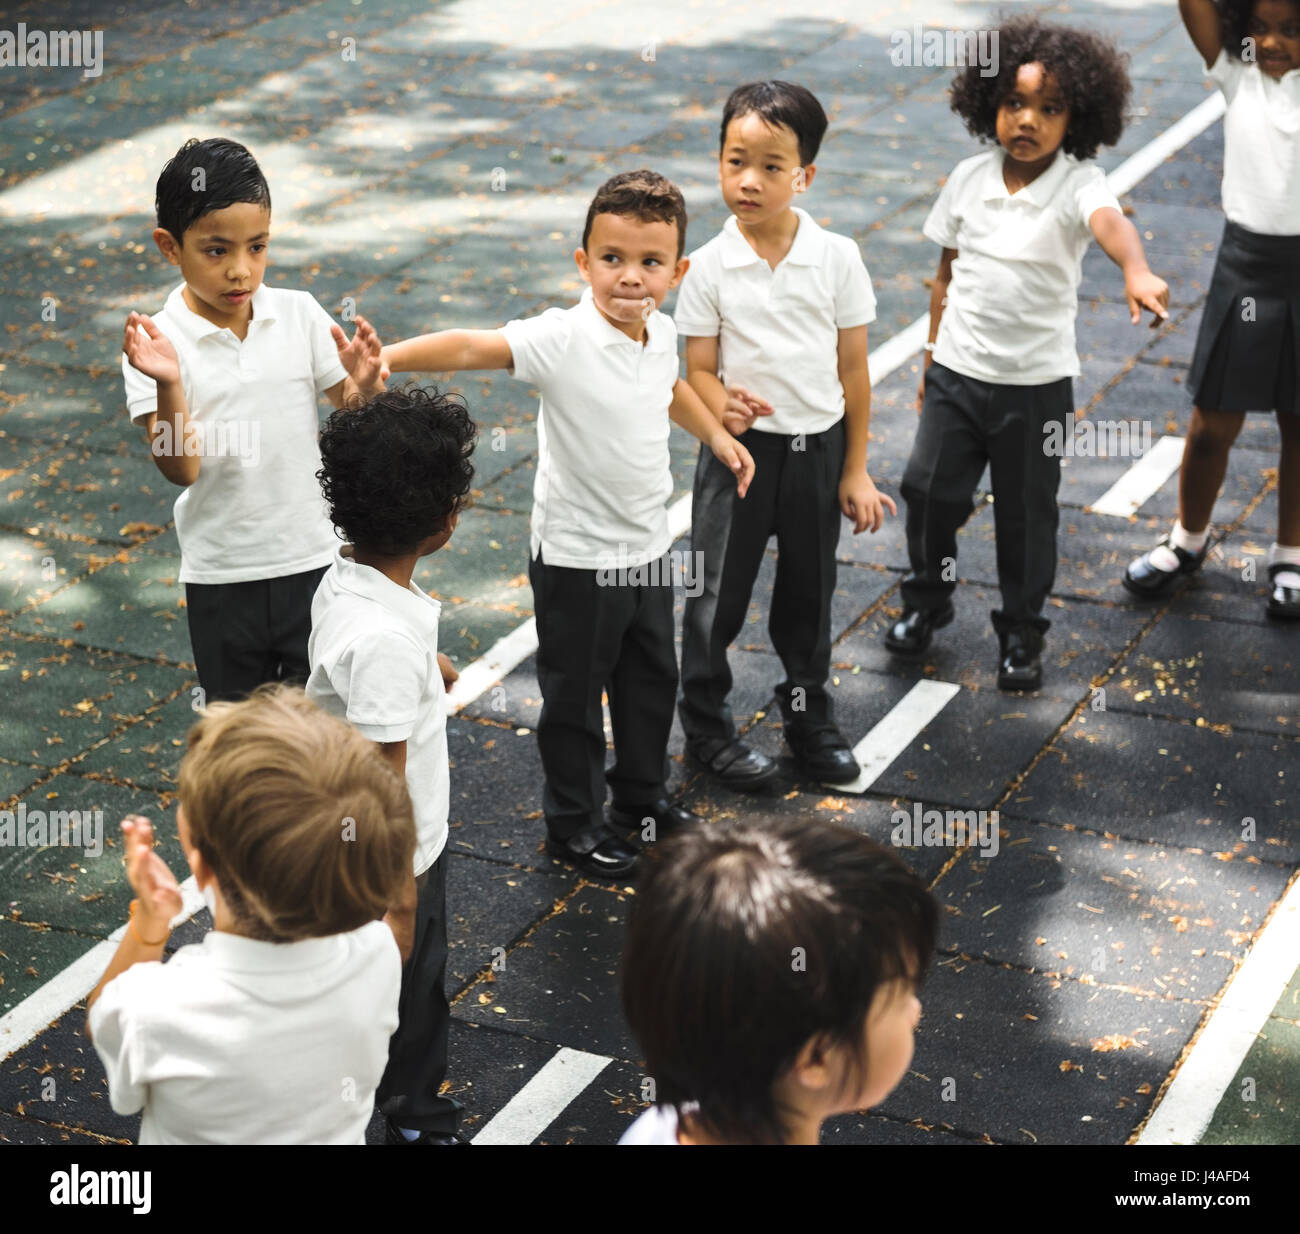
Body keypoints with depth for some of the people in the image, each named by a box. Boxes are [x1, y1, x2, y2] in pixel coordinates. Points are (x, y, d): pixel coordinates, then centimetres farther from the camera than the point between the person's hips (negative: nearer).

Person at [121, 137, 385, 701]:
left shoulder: (299, 314, -6)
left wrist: (366, 384, -22)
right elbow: (181, 468, -16)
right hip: (222, 577, -1)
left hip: (313, 558, 1)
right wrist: (168, 384, -32)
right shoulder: (156, 343, -12)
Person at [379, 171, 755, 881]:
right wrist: (387, 358, -54)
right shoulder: (564, 339, -25)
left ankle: (641, 795, 44)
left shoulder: (660, 334, -3)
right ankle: (571, 822, 29)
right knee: (575, 695, 10)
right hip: (577, 556, -7)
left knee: (651, 678, 23)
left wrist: (716, 435, 21)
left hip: (648, 547, 7)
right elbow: (473, 346, -40)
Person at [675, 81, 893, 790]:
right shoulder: (710, 266, -9)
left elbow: (852, 368, -1)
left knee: (809, 592, 16)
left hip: (819, 446, 1)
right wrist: (721, 406, -29)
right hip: (741, 446, -1)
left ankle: (808, 717, 35)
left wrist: (855, 470, 1)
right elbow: (699, 368, -5)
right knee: (717, 592, 6)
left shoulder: (837, 258, -7)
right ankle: (706, 725, 24)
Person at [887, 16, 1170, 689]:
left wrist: (1136, 272, -59)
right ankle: (928, 597, 33)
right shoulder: (969, 179, -1)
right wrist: (933, 355, 12)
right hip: (958, 373, 3)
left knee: (1026, 513, 8)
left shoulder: (1077, 186, -14)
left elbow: (1109, 221, -37)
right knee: (929, 488, 7)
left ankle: (1021, 631, 27)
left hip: (1036, 385, -3)